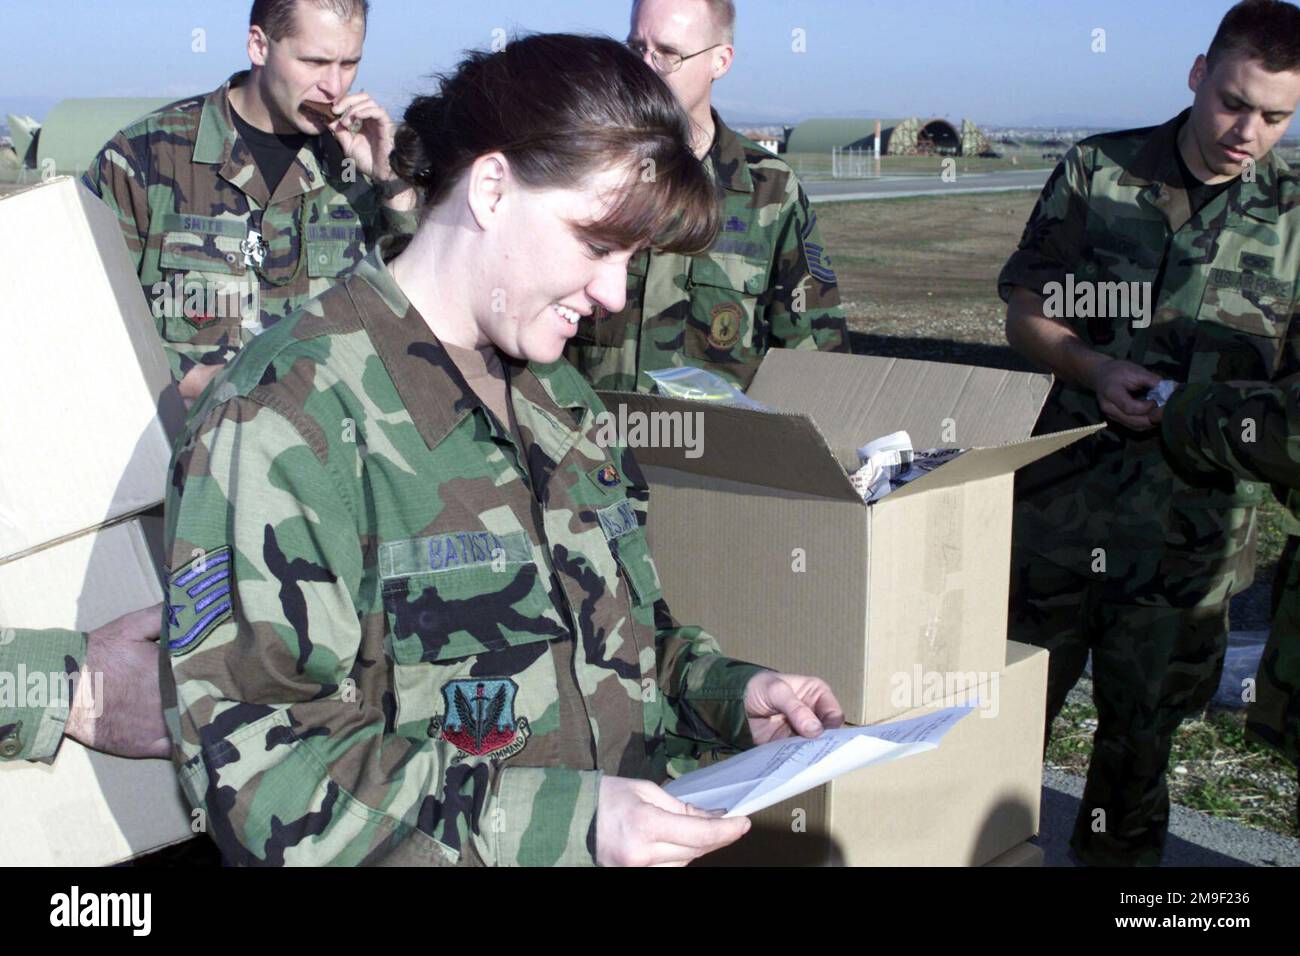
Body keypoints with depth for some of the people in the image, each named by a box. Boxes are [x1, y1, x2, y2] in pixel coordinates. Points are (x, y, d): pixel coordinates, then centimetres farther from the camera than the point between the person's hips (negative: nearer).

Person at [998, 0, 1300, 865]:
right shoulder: (1098, 173, 0)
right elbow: (1025, 313, 5)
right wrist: (1097, 372, -13)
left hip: (1194, 525, 1)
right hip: (1068, 498, 0)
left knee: (1144, 730, 14)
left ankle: (1114, 855, 34)